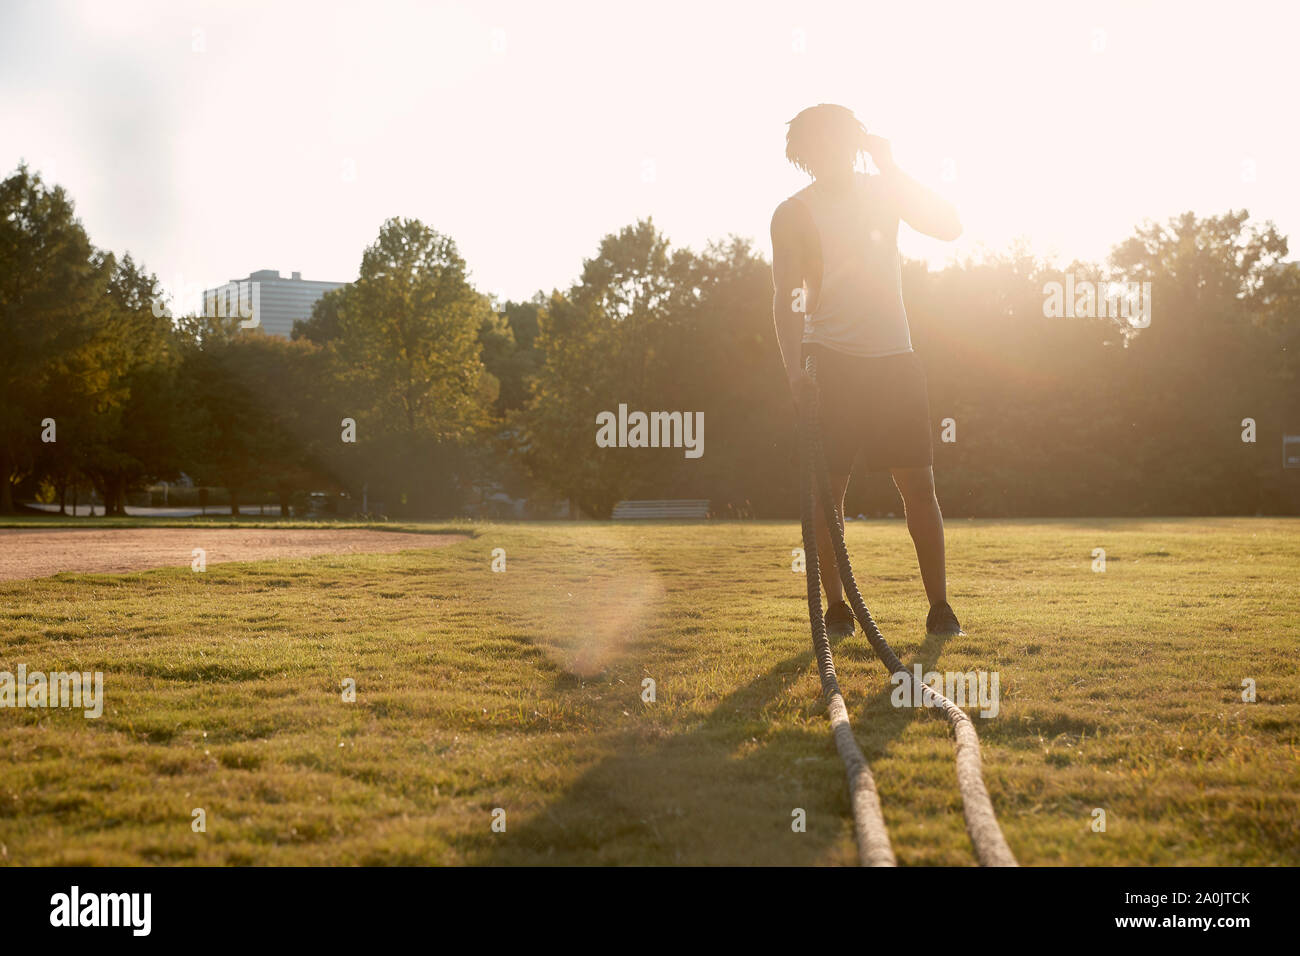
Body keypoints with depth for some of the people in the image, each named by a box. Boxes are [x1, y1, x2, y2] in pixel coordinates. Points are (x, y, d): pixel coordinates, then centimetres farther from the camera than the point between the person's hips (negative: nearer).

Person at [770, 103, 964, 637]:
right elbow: (786, 298, -1)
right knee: (827, 488, -4)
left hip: (894, 357, 2)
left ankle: (939, 606, 7)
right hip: (831, 358, -2)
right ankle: (836, 608, 7)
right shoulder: (794, 213, 4)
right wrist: (793, 368, -14)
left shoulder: (884, 192, 12)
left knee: (919, 483, -1)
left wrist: (891, 168, -3)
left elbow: (949, 227, -1)